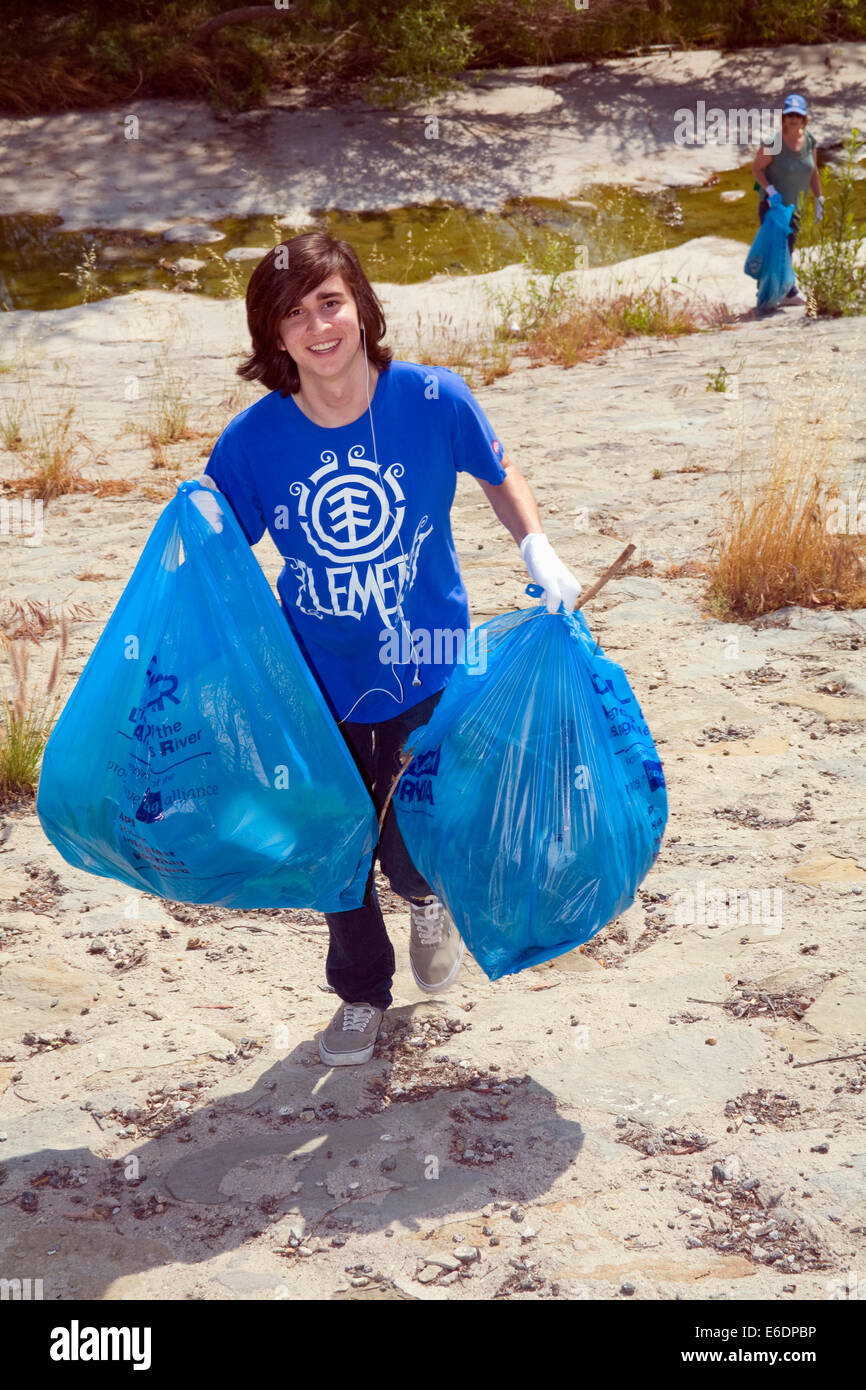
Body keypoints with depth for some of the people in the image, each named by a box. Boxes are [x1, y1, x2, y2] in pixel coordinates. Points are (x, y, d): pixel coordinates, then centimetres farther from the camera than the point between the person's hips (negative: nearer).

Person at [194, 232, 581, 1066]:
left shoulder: (433, 400, -16)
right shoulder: (251, 442, -16)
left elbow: (498, 475, 3)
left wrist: (539, 556, -10)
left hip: (424, 666, -1)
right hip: (318, 682, 1)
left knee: (413, 850, 0)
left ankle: (428, 897, 42)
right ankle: (360, 992, 42)